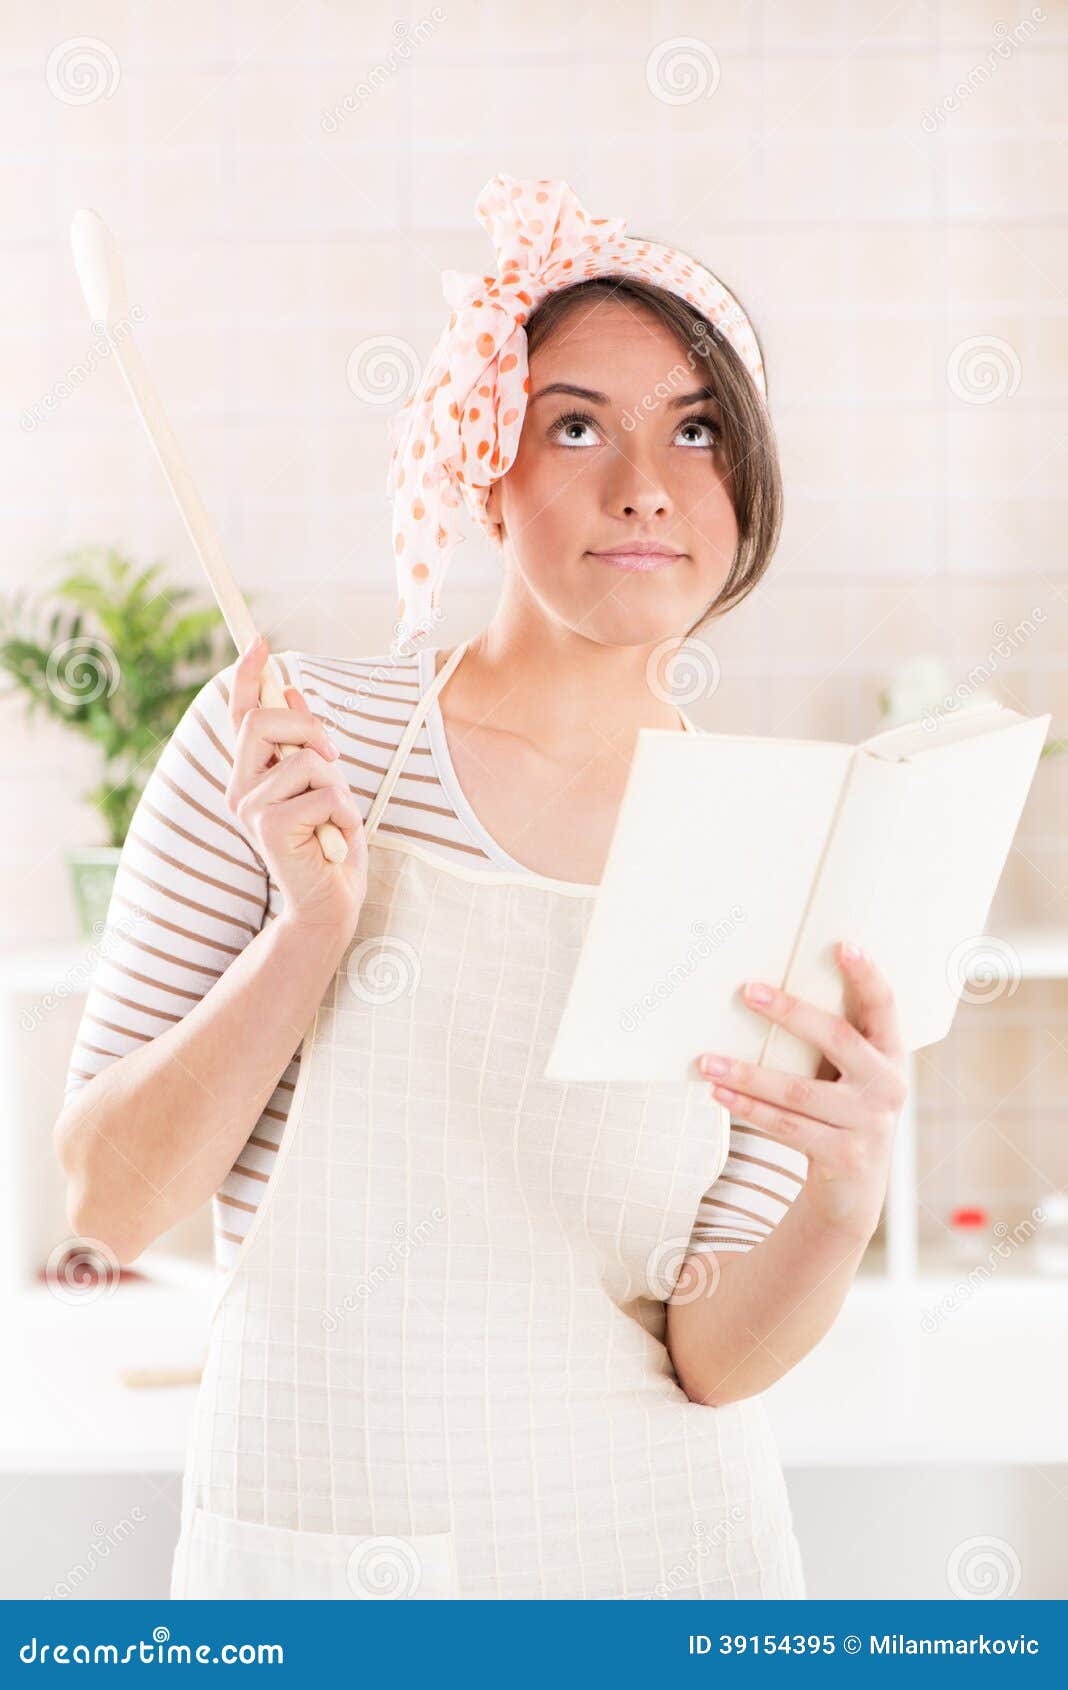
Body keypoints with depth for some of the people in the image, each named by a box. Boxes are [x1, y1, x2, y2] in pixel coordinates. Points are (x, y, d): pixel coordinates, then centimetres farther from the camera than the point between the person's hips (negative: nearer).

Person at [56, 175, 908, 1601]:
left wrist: (844, 1198, -27)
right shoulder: (286, 745, -9)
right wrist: (312, 926, -22)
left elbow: (715, 1355, -8)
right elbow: (112, 1202, -10)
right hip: (310, 1545, -1)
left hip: (657, 1538, 1)